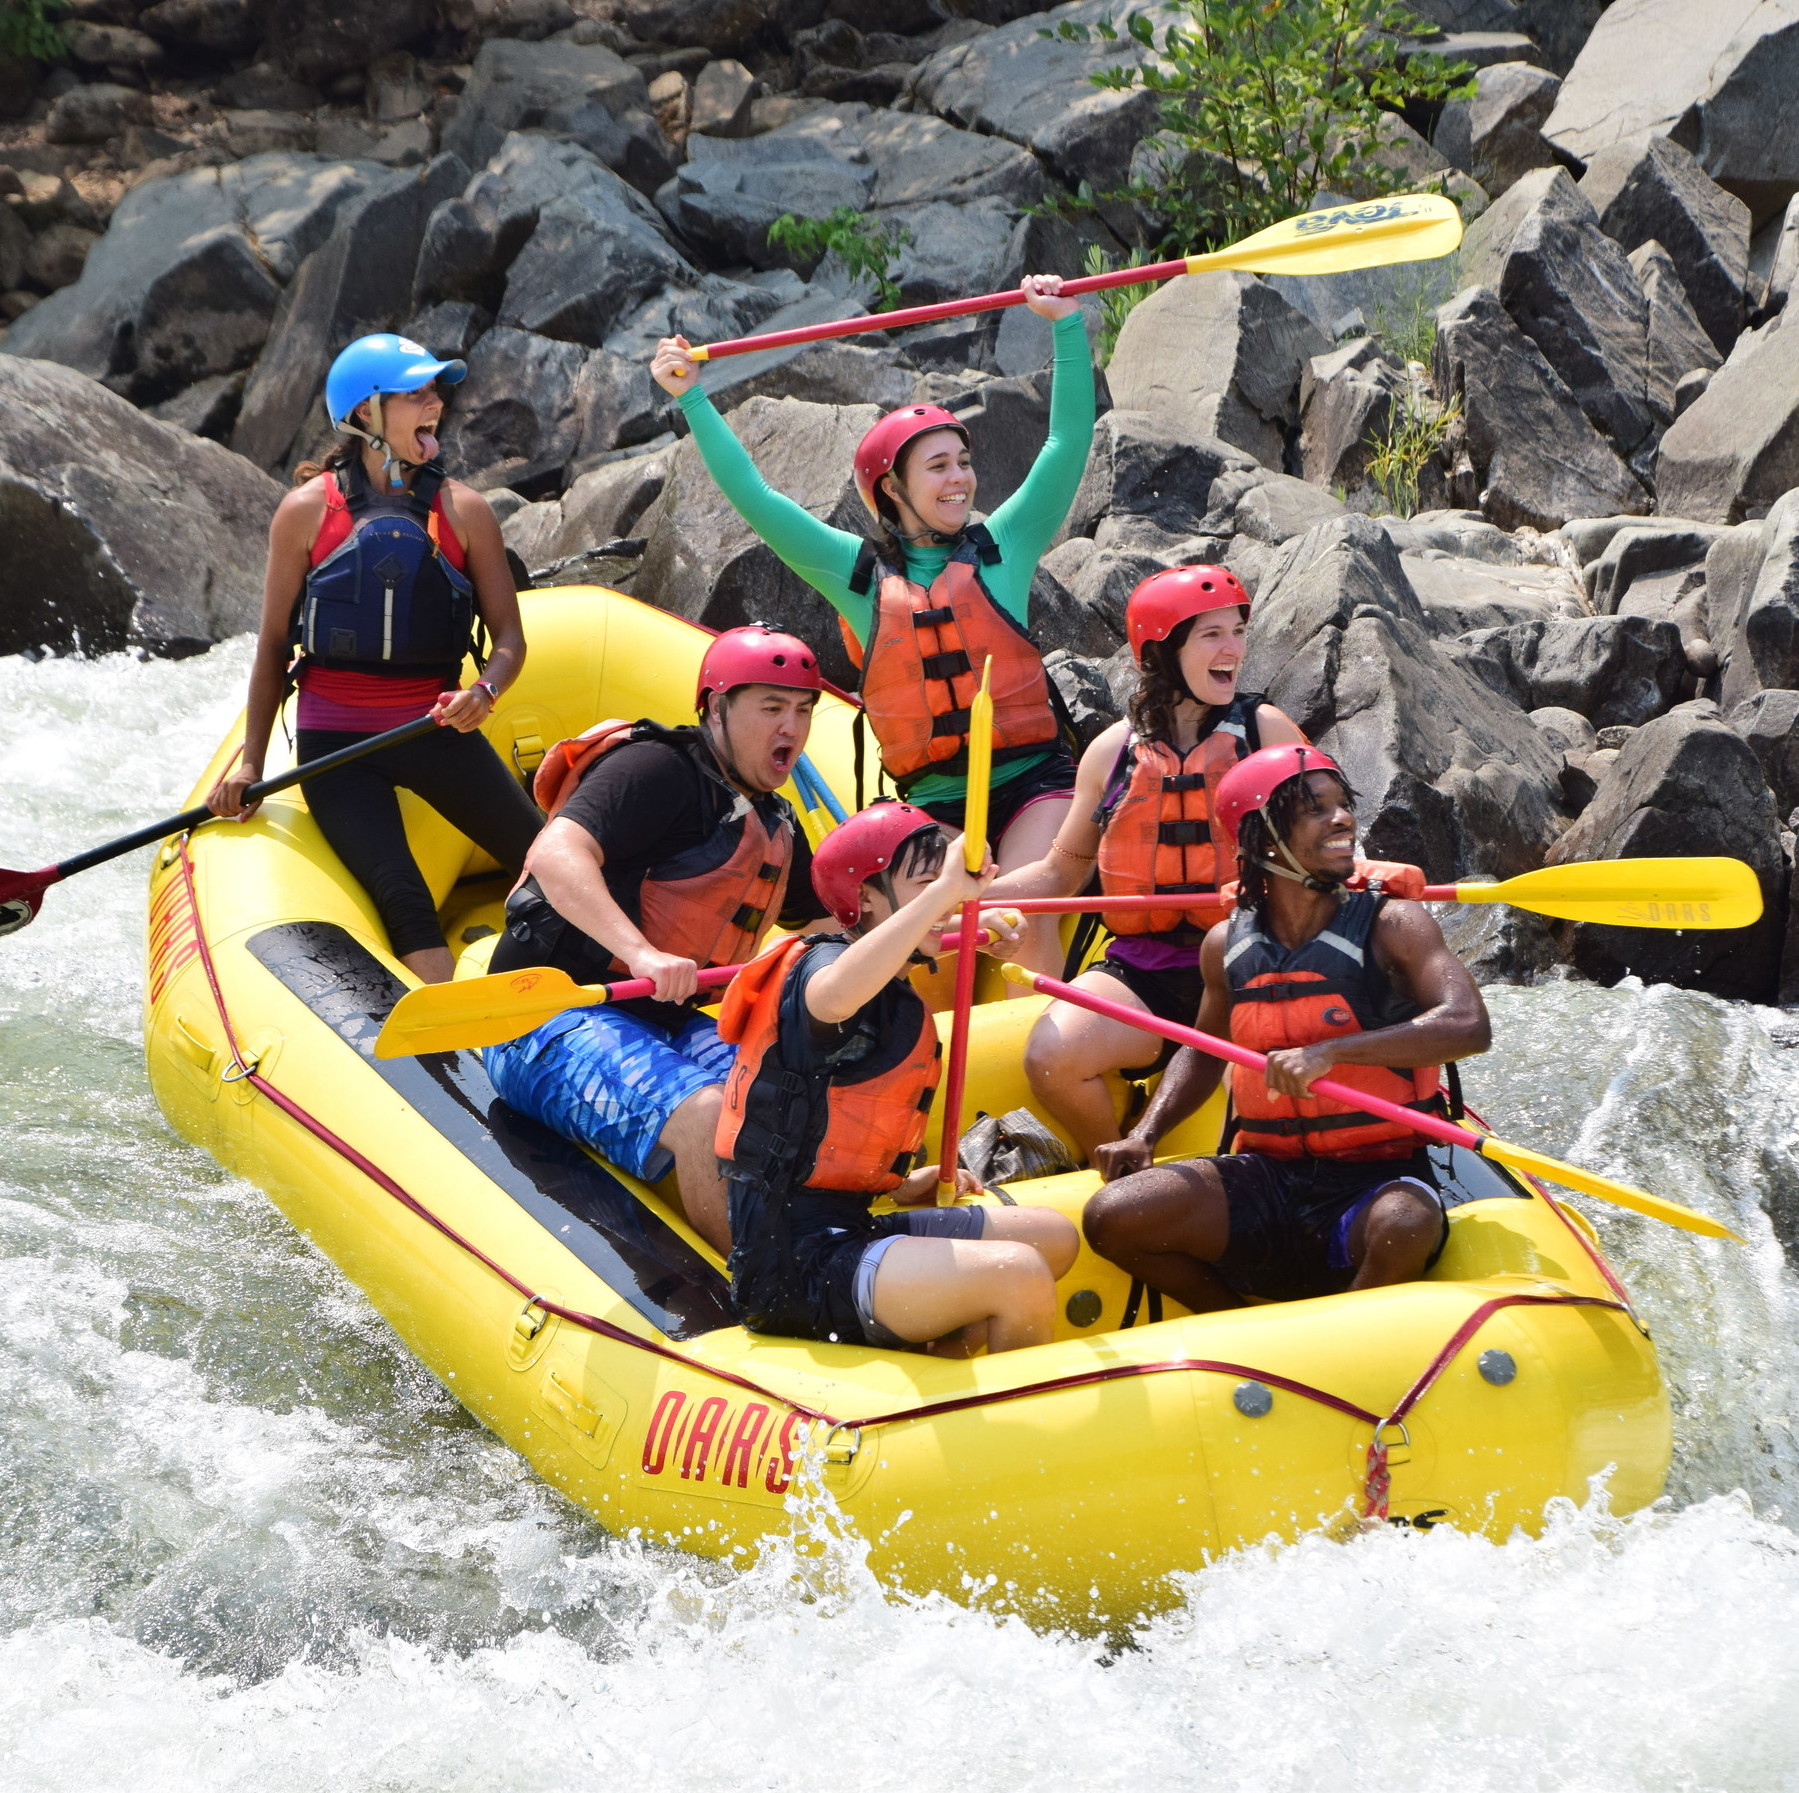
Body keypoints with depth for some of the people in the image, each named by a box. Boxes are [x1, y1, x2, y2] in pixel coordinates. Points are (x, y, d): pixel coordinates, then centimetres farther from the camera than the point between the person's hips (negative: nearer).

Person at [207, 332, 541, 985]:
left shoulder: (463, 510, 2)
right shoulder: (308, 511, -3)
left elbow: (508, 636, 2)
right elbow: (274, 644, 4)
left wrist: (483, 692, -21)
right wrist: (250, 762, 0)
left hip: (437, 731, 3)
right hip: (335, 738, -3)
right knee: (402, 899, -19)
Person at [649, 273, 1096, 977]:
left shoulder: (1003, 547, 6)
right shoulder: (858, 574, 5)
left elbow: (1069, 443, 2)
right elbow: (754, 500, 4)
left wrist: (1069, 327, -5)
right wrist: (692, 400, 1)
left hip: (1032, 779, -1)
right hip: (933, 798, 1)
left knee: (1023, 919, -19)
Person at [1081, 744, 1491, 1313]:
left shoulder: (1390, 926, -7)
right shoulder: (1227, 946, 5)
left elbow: (1469, 1026, -24)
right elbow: (1203, 1051, 25)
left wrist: (1329, 1053, -33)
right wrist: (1145, 1134, 7)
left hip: (1378, 1178, -4)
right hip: (1267, 1177, 4)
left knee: (1404, 1227, -38)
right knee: (1112, 1218, -14)